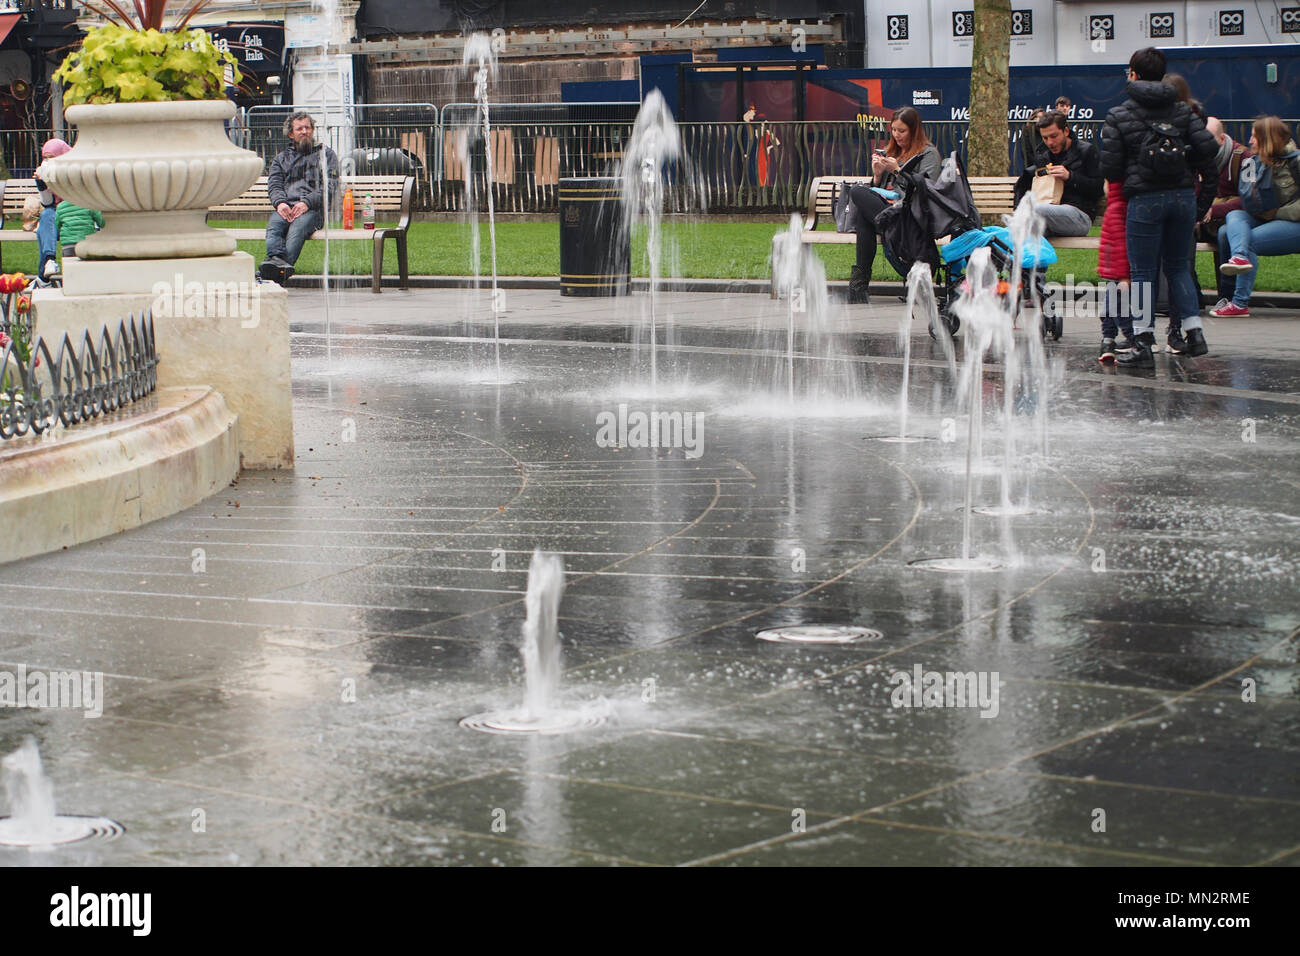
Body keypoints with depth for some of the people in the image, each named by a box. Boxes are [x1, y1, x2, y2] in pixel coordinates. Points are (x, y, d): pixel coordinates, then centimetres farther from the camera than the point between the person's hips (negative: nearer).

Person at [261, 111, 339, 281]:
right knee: (274, 225, -33)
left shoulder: (326, 154, 20)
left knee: (298, 227, -37)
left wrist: (307, 203, -11)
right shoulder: (281, 157, 31)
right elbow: (274, 184, 16)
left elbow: (330, 186, 6)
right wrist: (280, 203, -8)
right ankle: (277, 260, -59)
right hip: (285, 207, 4)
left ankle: (278, 272, -58)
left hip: (313, 208, -3)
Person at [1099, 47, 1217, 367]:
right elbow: (1208, 149, -1)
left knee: (1142, 272, 3)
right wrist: (1205, 196, 7)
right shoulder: (1182, 111, 6)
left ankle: (1143, 345, 2)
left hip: (1144, 200, -4)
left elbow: (1110, 168, -6)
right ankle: (1194, 332, 11)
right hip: (1183, 196, 4)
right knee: (1178, 266, 17)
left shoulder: (1119, 116, -2)